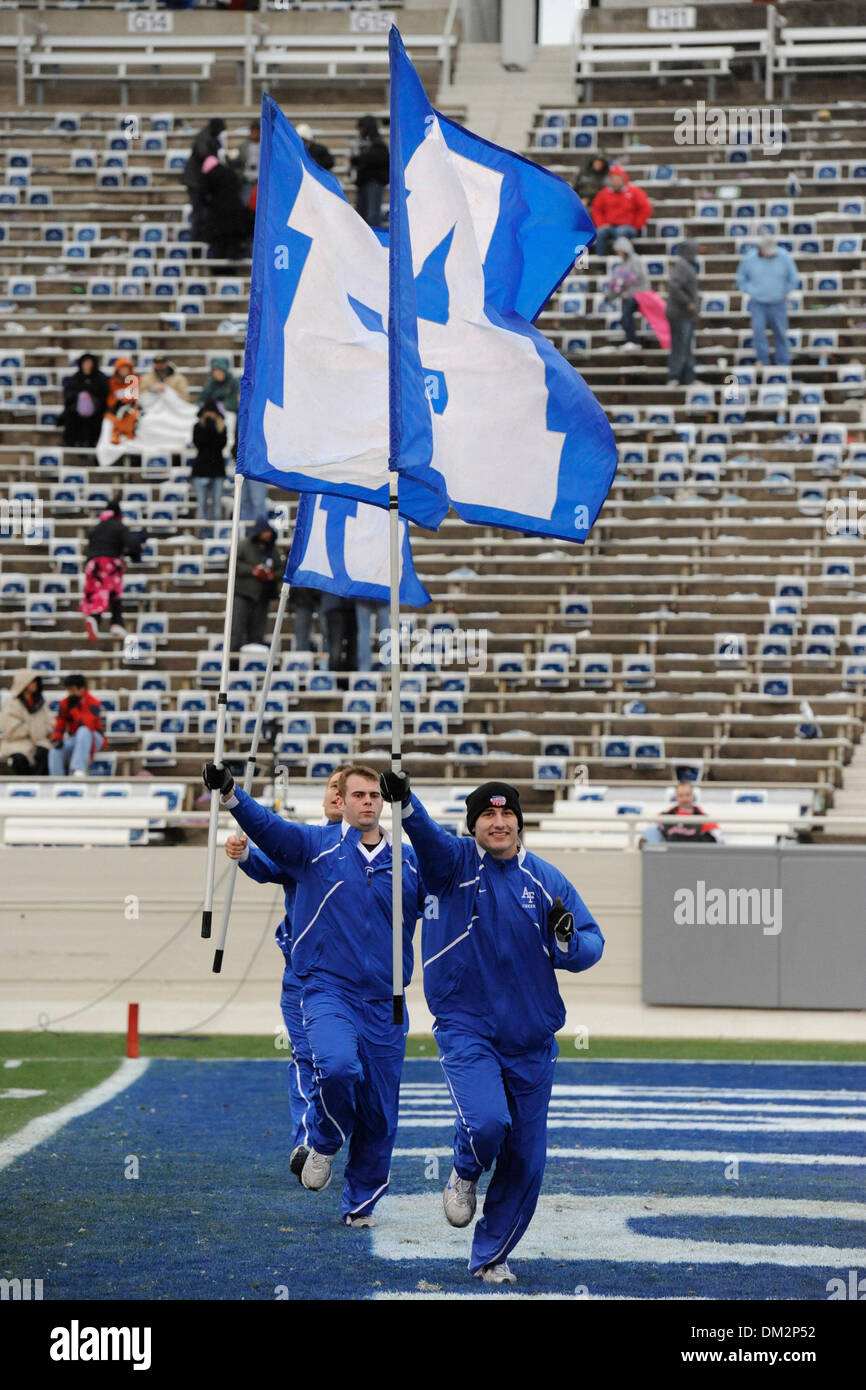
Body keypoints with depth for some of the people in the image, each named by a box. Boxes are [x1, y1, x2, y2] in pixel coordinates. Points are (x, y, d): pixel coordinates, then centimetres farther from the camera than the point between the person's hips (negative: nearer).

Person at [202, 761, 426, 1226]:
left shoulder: (411, 862, 9)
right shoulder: (316, 846, 1)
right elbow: (266, 826, -14)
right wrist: (230, 794, -31)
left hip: (385, 1003, 3)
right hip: (328, 990, -3)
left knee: (379, 1109, 5)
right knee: (338, 1067, -30)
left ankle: (360, 1202, 26)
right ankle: (324, 1144, 2)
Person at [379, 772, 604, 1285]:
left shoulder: (547, 880, 4)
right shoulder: (454, 861, -3)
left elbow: (592, 944, 8)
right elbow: (426, 835, -24)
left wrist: (567, 940, -15)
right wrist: (404, 801, -45)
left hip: (531, 1038, 3)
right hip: (465, 1026, -3)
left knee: (526, 1155, 5)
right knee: (486, 1122, -25)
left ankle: (491, 1256, 24)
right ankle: (465, 1174, 12)